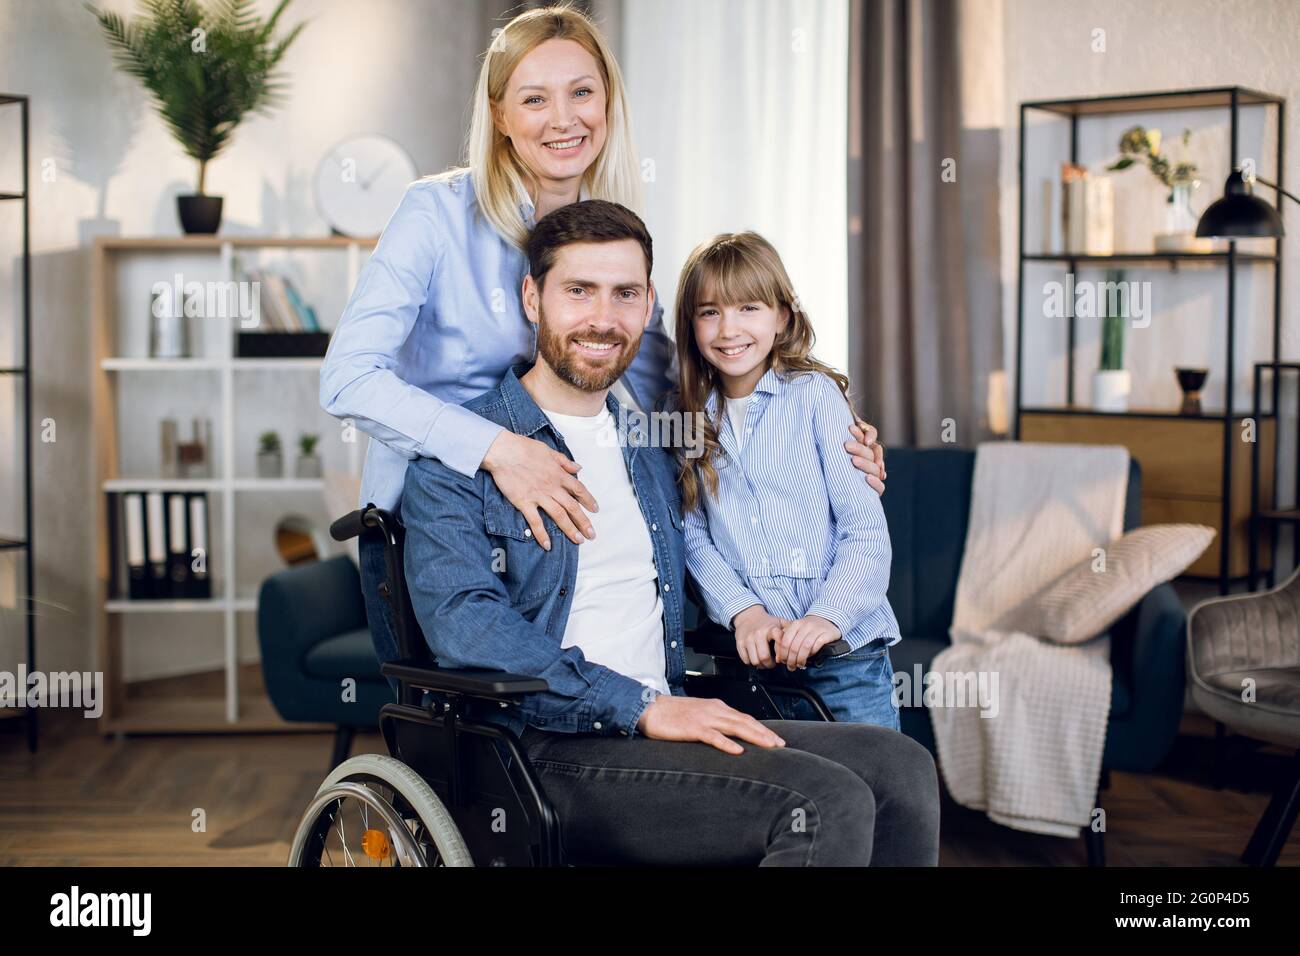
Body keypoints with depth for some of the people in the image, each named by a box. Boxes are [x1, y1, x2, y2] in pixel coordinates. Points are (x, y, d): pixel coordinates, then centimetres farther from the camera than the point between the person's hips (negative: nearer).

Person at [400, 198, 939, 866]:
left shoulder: (651, 450, 21)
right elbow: (462, 622, -15)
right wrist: (643, 706, -21)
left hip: (661, 725, 7)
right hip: (547, 748, -7)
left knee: (901, 769, -17)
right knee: (828, 805, -27)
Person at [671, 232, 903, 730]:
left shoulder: (814, 394, -4)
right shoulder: (690, 417, 7)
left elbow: (867, 530, -7)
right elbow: (695, 537, 3)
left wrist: (828, 617, -20)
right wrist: (744, 612, -13)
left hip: (844, 649, -3)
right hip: (751, 652, 3)